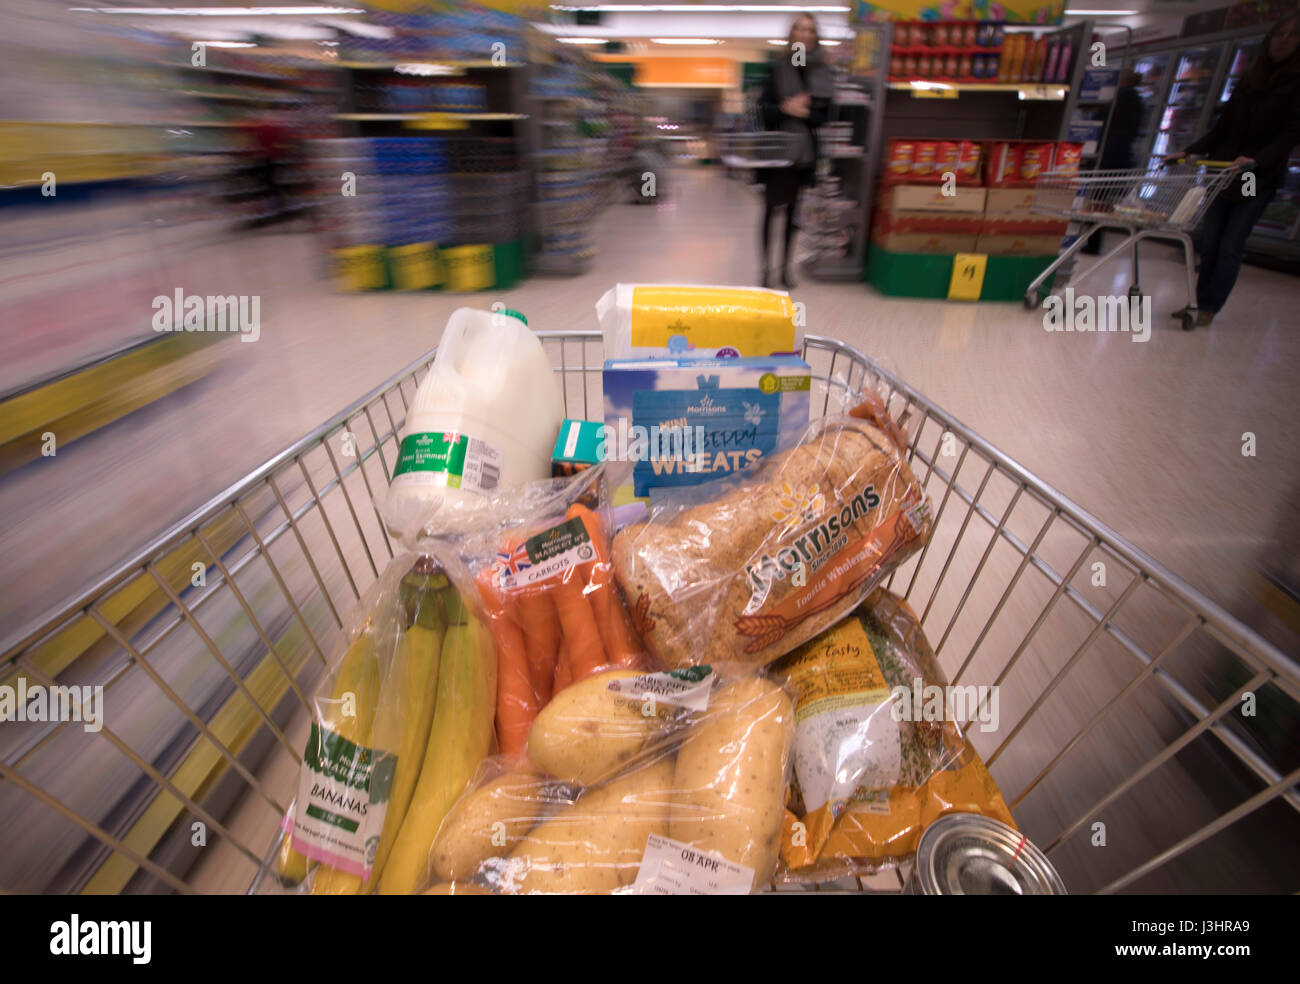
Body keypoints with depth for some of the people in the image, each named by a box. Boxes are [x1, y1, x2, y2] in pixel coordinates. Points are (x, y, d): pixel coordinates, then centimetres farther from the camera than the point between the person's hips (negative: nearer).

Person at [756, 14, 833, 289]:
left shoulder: (822, 72, 6)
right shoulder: (777, 67, -1)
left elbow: (824, 115, 3)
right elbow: (763, 108, -4)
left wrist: (804, 112, -15)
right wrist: (785, 109, -20)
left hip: (804, 152, 3)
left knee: (793, 210, 9)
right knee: (771, 208, 1)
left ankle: (785, 266, 19)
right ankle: (766, 265, 9)